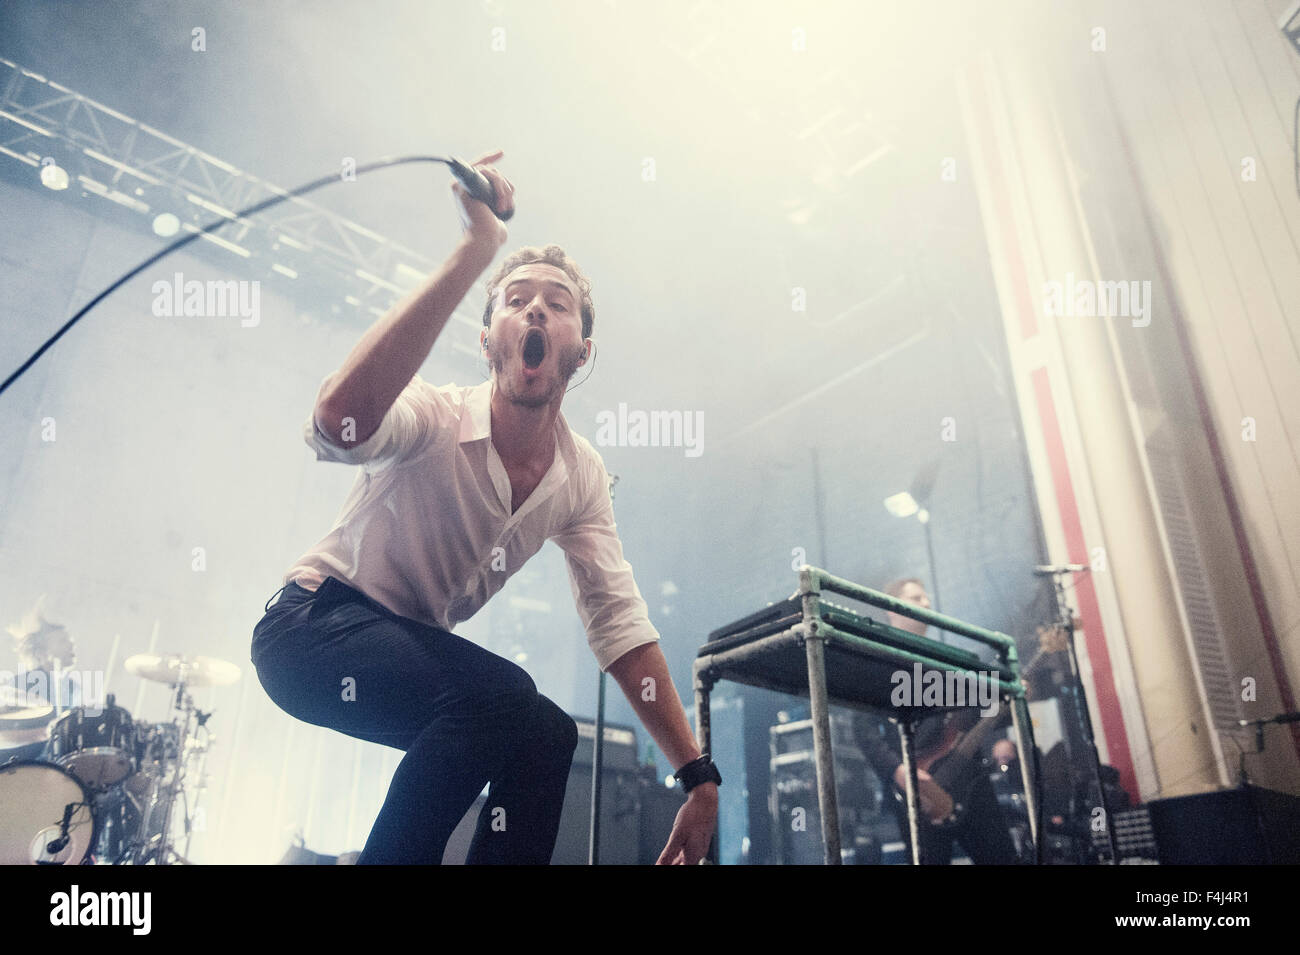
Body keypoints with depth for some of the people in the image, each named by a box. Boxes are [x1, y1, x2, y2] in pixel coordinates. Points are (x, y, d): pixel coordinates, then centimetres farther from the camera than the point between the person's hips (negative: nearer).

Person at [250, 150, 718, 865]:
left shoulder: (582, 475, -5)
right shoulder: (436, 418, -22)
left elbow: (620, 625, -7)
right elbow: (341, 420, -47)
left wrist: (696, 774, -13)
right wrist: (478, 249, -45)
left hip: (414, 651, 7)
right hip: (312, 626, -6)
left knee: (549, 736, -11)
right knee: (500, 694, -30)